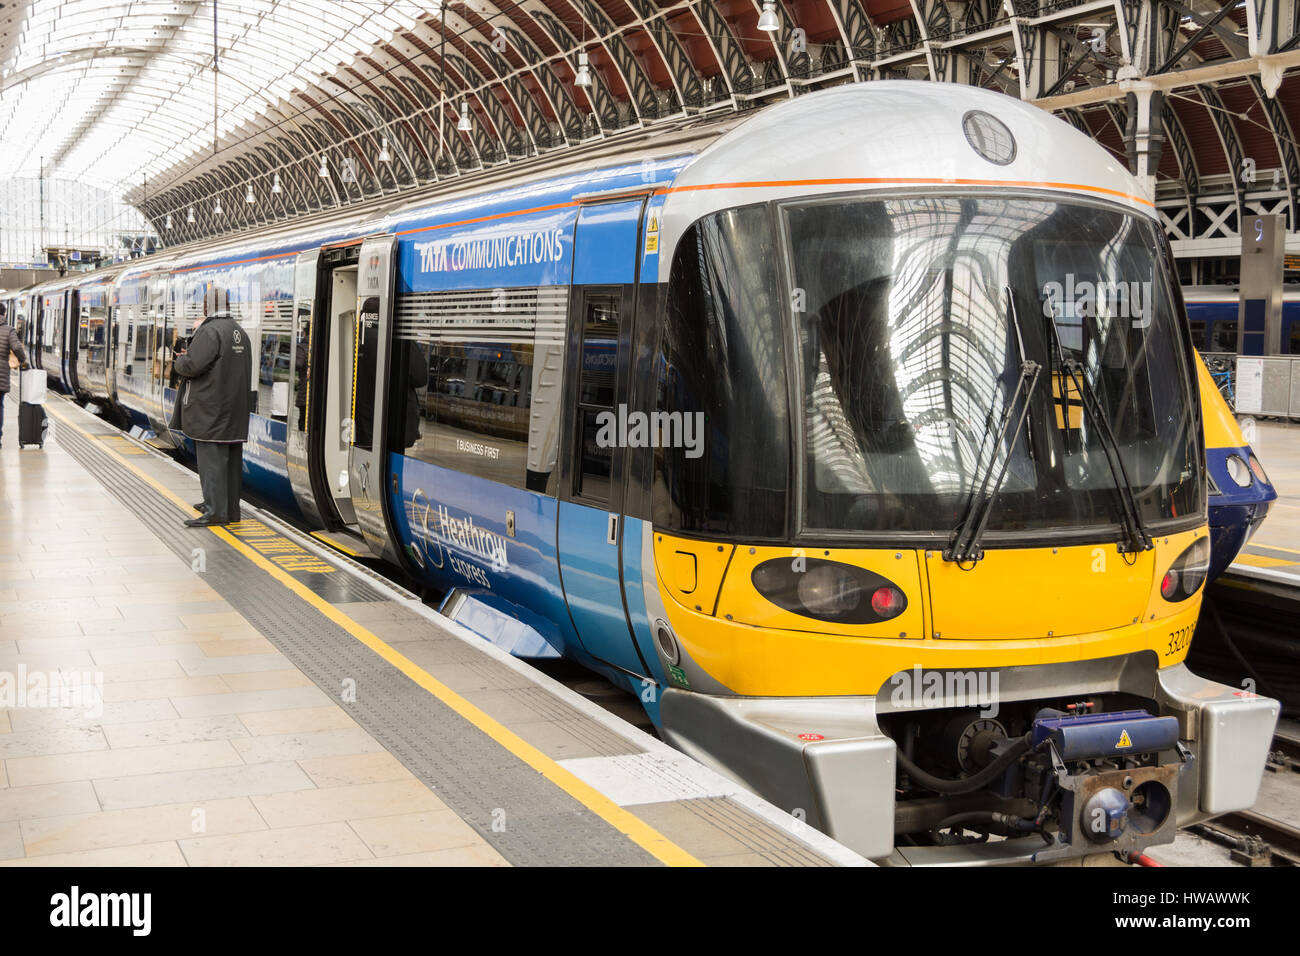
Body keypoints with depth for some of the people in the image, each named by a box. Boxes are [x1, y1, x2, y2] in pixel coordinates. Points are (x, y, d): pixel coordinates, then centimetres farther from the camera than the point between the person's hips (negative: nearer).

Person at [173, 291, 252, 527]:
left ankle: (216, 511, -11)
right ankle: (230, 507, 19)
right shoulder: (240, 331, 15)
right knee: (231, 458, 12)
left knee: (212, 458, -8)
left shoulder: (210, 331, -14)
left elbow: (191, 365, -21)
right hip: (235, 408, 9)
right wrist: (189, 357, 15)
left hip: (211, 409, -9)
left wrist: (179, 361, 2)